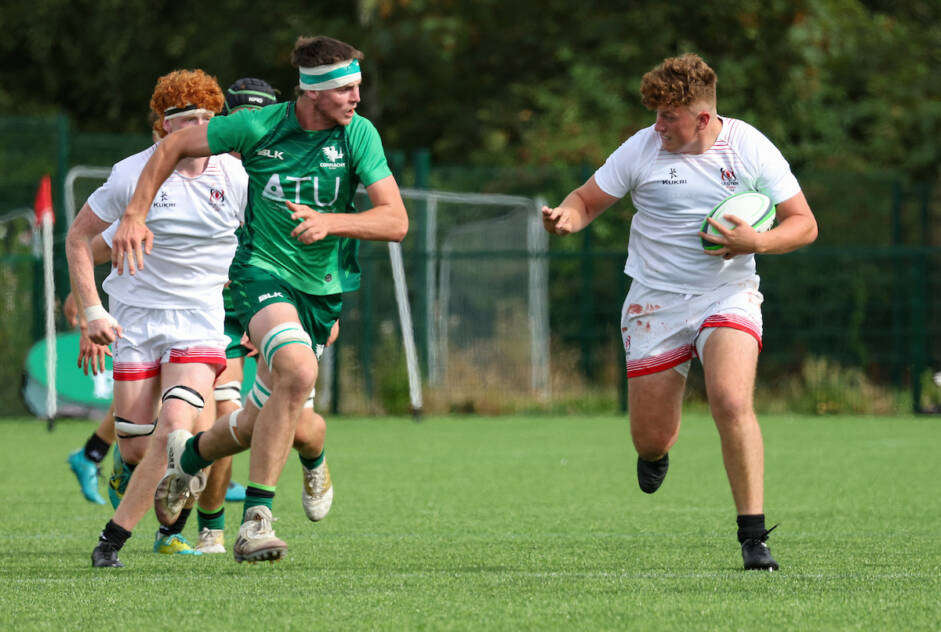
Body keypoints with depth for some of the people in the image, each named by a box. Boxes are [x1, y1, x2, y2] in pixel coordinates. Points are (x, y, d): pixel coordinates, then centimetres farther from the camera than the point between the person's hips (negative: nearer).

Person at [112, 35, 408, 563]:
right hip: (263, 269, -4)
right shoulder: (260, 127, -13)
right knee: (298, 372, -30)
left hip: (324, 288, 4)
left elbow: (396, 222, -16)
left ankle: (193, 453, 41)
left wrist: (329, 221, -31)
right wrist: (135, 215, -6)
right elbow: (174, 147, 1)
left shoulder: (359, 134, -10)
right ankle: (257, 517, -22)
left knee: (271, 415, 8)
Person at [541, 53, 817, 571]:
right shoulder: (642, 150, -5)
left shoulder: (750, 148, -5)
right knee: (651, 439, 2)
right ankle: (657, 451, 44)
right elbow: (587, 199, 5)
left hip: (728, 294, -1)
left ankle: (753, 535, -19)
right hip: (656, 301, 1)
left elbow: (804, 225, -1)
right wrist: (567, 216, -19)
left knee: (731, 402, -27)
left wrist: (758, 242, -21)